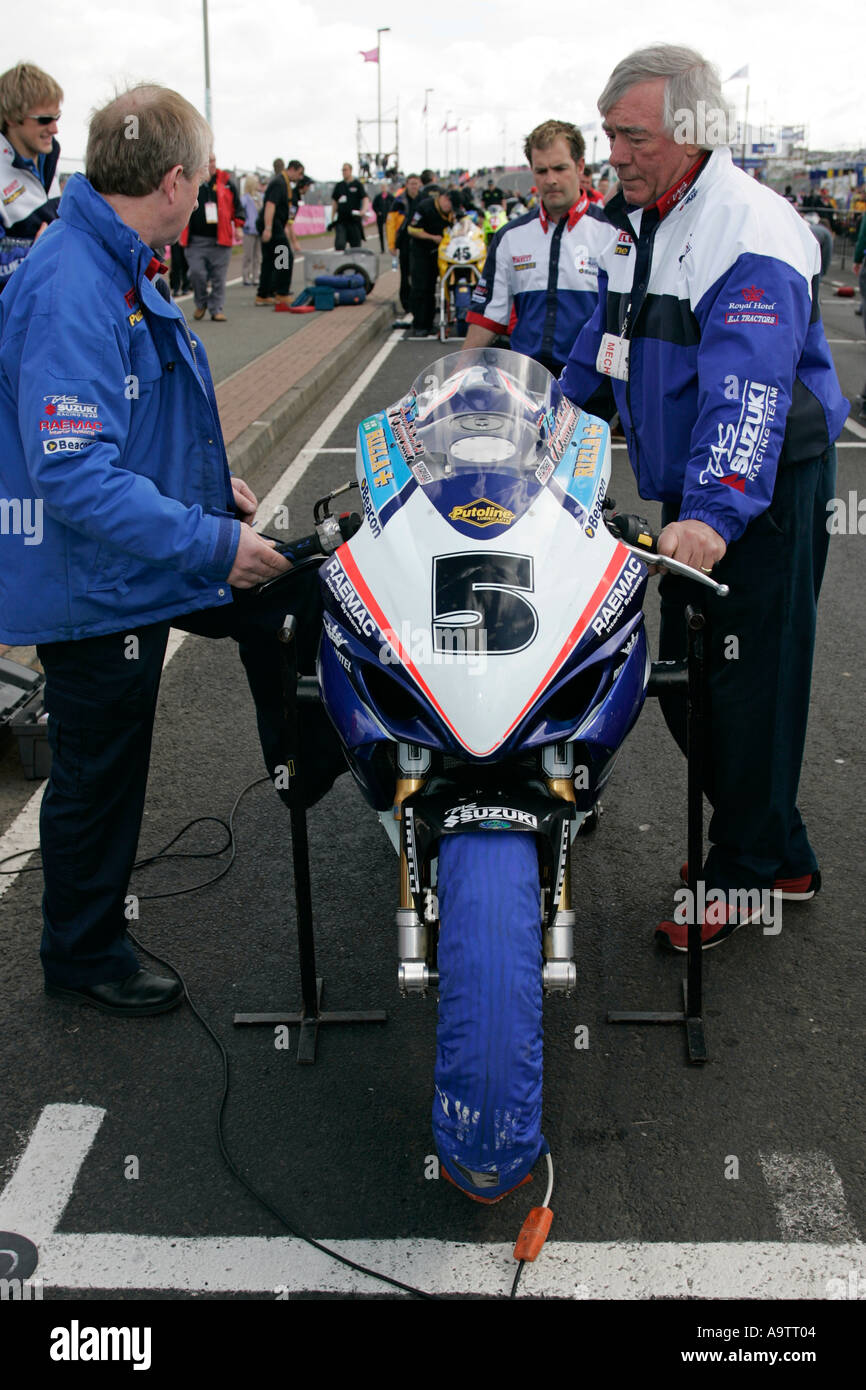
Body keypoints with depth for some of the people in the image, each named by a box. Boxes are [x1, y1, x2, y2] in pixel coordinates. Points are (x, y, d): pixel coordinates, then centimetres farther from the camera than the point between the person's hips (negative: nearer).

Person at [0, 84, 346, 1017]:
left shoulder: (118, 267, 6)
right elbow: (79, 476, -33)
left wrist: (214, 492, 20)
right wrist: (212, 545, -31)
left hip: (153, 549, 10)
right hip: (97, 584, -10)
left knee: (294, 594, 22)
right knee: (100, 776, 6)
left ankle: (303, 763, 43)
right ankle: (82, 957, 28)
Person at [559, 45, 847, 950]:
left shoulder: (751, 231, -19)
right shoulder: (637, 219, 12)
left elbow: (749, 389, -32)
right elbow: (605, 336, 27)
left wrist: (713, 513, -42)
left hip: (764, 493, -9)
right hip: (693, 493, 10)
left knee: (748, 687, -4)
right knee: (684, 675, 13)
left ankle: (742, 876, 13)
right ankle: (783, 856, 28)